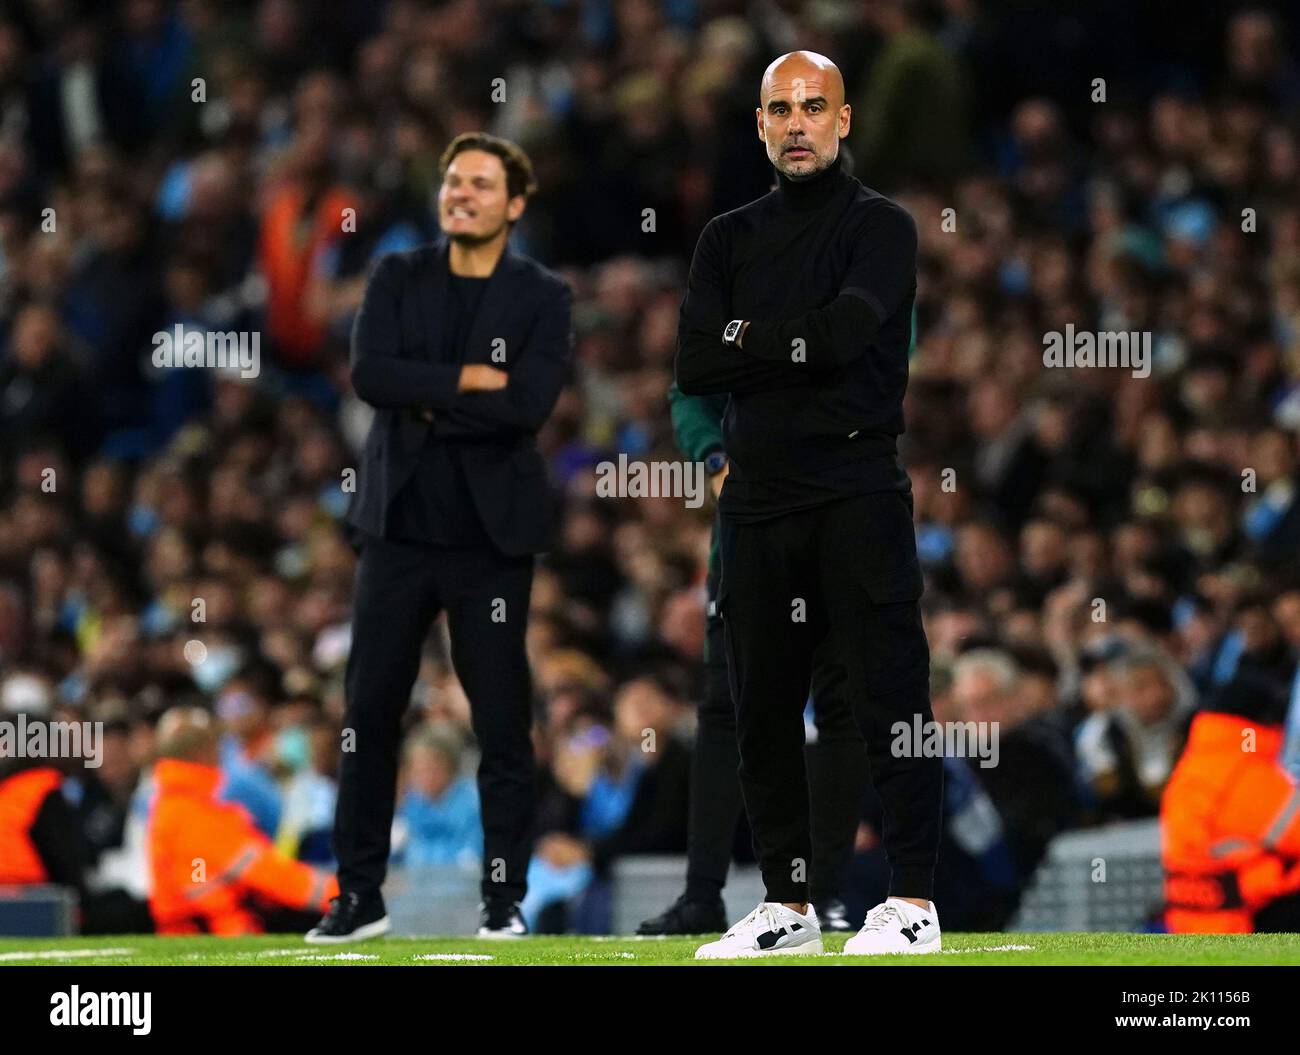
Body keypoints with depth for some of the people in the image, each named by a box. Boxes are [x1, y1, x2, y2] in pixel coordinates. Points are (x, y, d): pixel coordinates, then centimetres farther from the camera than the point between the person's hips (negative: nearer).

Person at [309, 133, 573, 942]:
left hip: (491, 534, -2)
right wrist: (469, 379, -15)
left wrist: (428, 405, -10)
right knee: (370, 714, 2)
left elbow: (529, 405, -15)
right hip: (401, 526, 2)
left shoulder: (543, 298, 0)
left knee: (503, 723, 0)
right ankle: (360, 897, 10)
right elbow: (370, 374, -9)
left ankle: (505, 899, 8)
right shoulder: (398, 279, 8)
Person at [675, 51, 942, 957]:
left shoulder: (881, 227, 1)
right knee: (763, 710, 7)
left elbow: (843, 332, -17)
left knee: (890, 696, -9)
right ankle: (787, 907, 15)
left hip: (857, 496, -5)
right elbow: (693, 366, 3)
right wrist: (797, 349, -9)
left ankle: (913, 904, -8)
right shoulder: (730, 238, 16)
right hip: (758, 500, 5)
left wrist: (745, 338, -3)